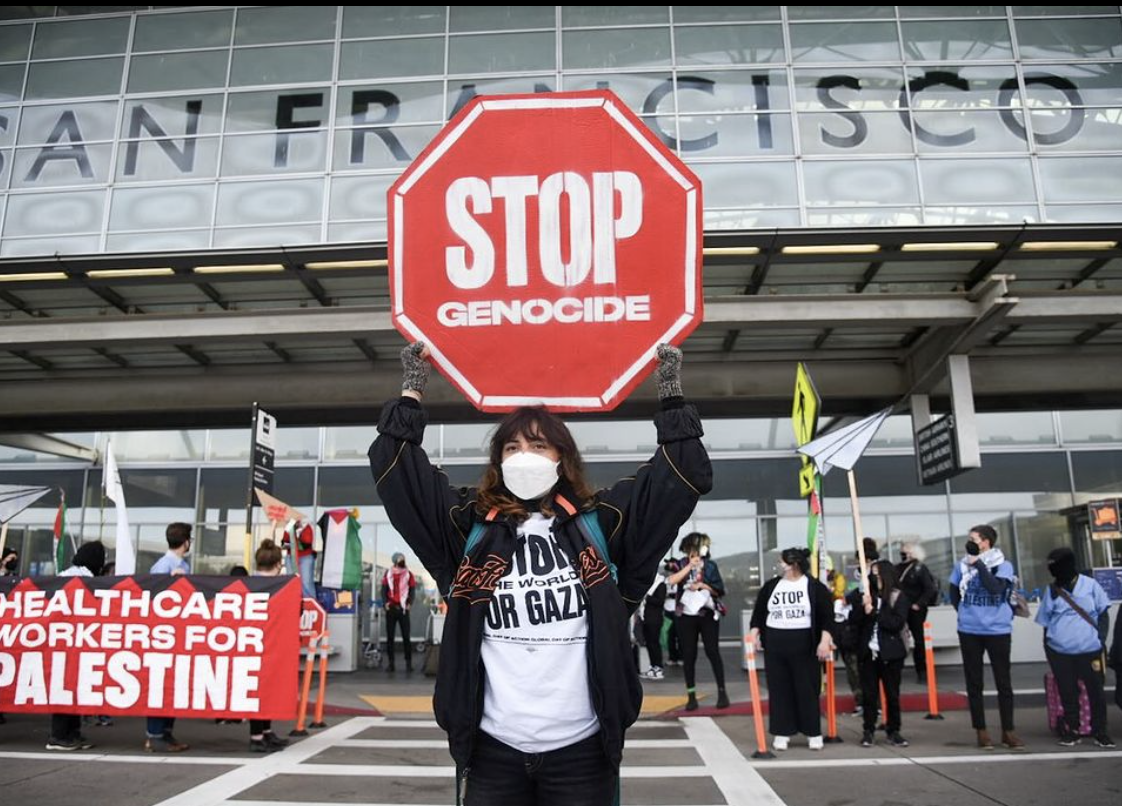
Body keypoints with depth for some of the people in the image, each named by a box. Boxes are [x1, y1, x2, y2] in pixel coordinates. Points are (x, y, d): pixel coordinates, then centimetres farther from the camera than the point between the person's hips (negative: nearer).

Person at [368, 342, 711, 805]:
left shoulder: (600, 524, 3)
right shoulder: (471, 526, 4)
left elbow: (685, 477, 2)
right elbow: (395, 471, 5)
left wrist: (671, 392, 4)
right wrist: (412, 388, 7)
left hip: (581, 748, 0)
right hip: (493, 749, 1)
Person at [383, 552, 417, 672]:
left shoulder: (408, 574, 6)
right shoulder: (388, 574, 9)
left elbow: (412, 590, 4)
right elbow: (384, 589, 8)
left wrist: (409, 603, -10)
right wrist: (385, 602, -7)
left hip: (403, 609, -2)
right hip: (391, 608, 2)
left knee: (406, 636, -3)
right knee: (390, 636, 5)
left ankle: (409, 662, 1)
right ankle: (391, 662, 11)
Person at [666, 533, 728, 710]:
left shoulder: (710, 565, 2)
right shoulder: (682, 564, 4)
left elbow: (719, 590, 1)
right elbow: (673, 580, -16)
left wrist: (702, 585, -13)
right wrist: (690, 566, -16)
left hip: (708, 615, -1)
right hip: (686, 616, 1)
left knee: (713, 652, 0)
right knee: (688, 655, 4)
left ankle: (722, 691, 10)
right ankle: (691, 695, 11)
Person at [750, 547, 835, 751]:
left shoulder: (815, 587, -5)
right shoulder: (771, 585, 6)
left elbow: (827, 617, -6)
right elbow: (758, 612, 11)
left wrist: (824, 641, -14)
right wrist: (754, 635, 3)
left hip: (804, 644, -3)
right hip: (775, 644, 3)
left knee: (807, 689, 3)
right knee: (779, 689, 5)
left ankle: (814, 733, 16)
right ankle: (782, 733, 14)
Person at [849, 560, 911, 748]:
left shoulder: (899, 597, -3)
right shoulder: (867, 595, 4)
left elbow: (898, 623, -13)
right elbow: (853, 620, 1)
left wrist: (874, 612, -18)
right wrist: (863, 606, -16)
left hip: (890, 653, -2)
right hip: (868, 652, 2)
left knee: (892, 694, 7)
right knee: (869, 694, 6)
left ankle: (893, 732, 18)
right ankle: (868, 731, 13)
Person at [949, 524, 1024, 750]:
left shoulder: (1003, 565, -3)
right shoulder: (962, 565, 3)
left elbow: (996, 588, -21)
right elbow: (954, 594, 15)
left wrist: (979, 564, -17)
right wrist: (968, 613, 10)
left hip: (998, 630, -2)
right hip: (969, 631, 2)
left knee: (1004, 681, 4)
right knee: (974, 683, 5)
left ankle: (1008, 731, 14)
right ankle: (981, 731, 14)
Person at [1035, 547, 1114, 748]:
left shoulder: (1090, 585, 3)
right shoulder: (1051, 590, 7)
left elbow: (1104, 614, 6)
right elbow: (1046, 624, 11)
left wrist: (1101, 638, -5)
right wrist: (1048, 649, 8)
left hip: (1090, 650, -1)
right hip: (1060, 652, 1)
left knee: (1096, 692, 5)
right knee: (1068, 693, 8)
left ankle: (1100, 732, 19)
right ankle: (1071, 730, 20)